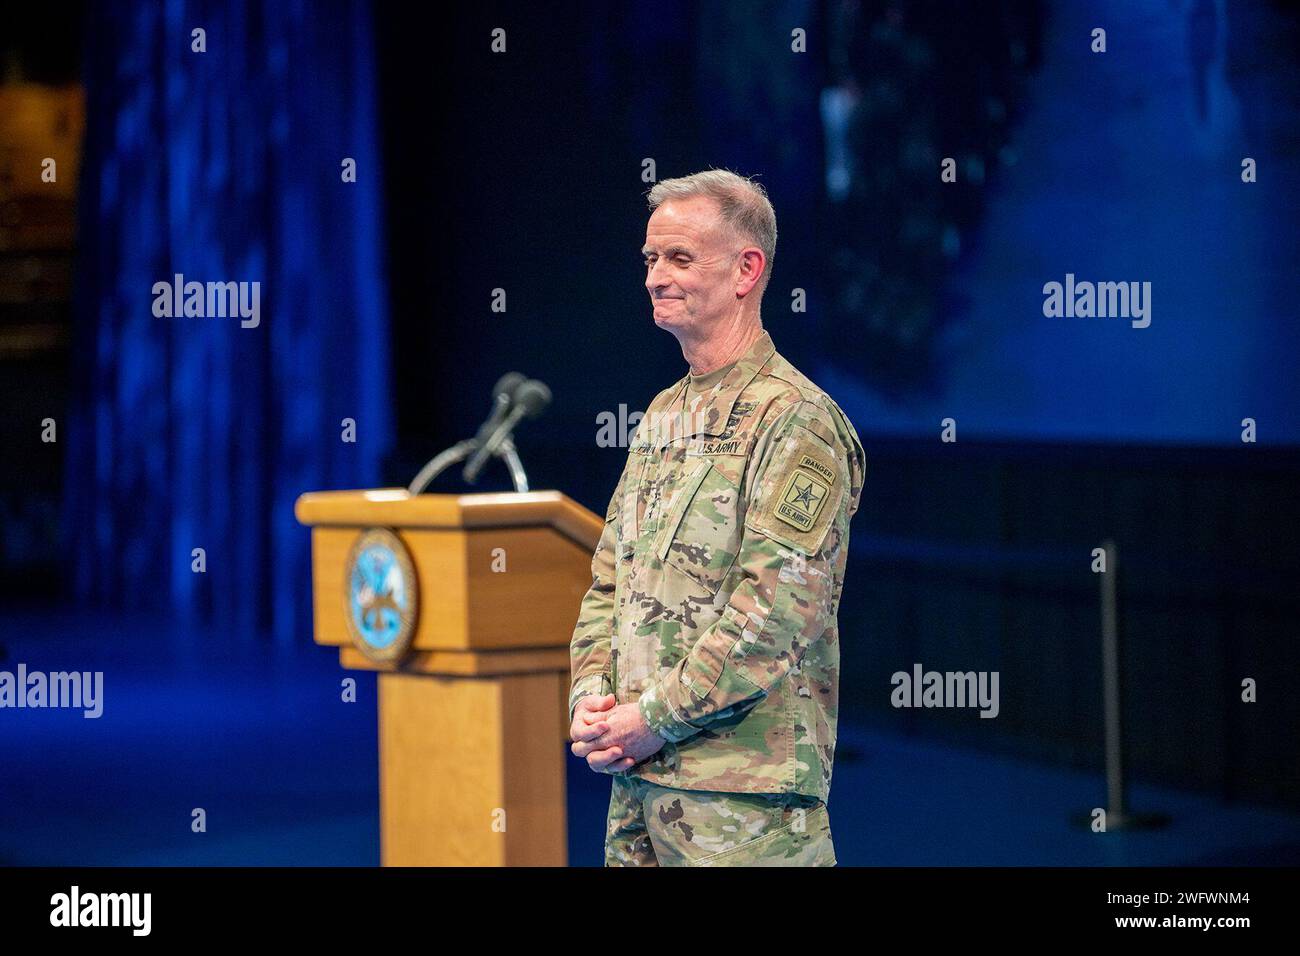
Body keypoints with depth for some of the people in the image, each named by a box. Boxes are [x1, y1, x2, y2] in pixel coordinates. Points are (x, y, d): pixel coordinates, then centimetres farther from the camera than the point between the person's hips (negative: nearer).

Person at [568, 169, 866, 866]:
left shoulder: (794, 420, -10)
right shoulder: (664, 415, 16)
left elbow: (774, 609, -18)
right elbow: (609, 582, 17)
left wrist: (656, 716, -16)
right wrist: (591, 701, 0)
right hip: (636, 776, 8)